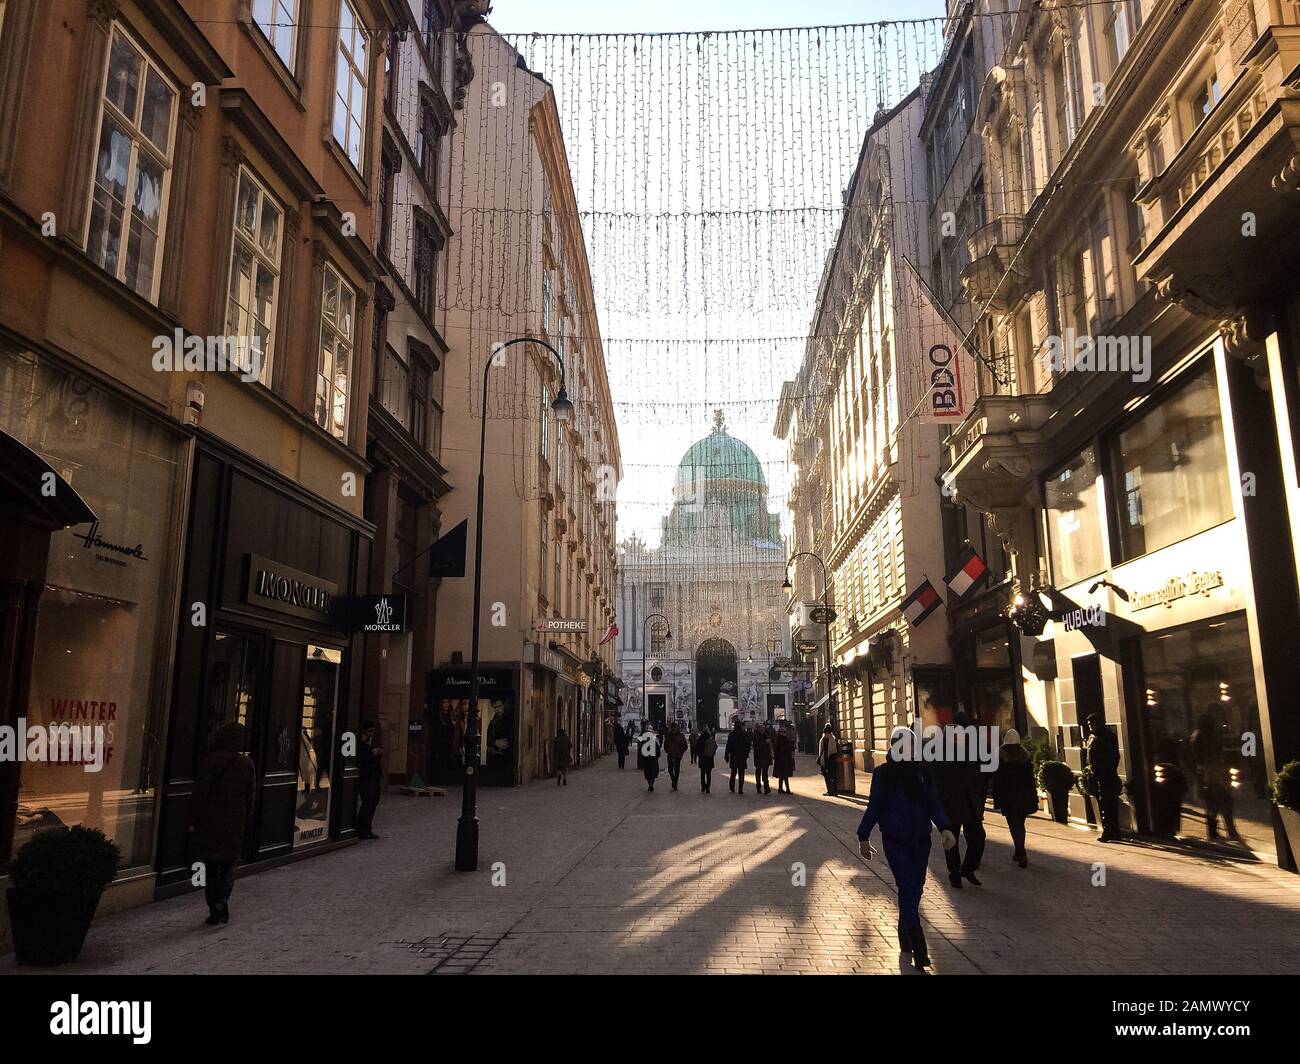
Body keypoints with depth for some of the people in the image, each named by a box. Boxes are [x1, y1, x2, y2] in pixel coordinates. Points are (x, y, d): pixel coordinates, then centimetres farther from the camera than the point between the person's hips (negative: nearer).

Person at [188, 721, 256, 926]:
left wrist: (193, 820, -4)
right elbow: (250, 796, 5)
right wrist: (245, 820, 14)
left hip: (209, 822, -2)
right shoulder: (247, 763, 0)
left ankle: (214, 912, 10)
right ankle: (222, 899, -8)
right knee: (228, 865, 15)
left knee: (211, 867, 8)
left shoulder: (211, 760, -10)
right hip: (234, 822, 2)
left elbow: (200, 792, -11)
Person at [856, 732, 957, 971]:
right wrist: (863, 837, 2)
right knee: (908, 889, -12)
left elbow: (934, 805, 5)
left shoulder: (923, 773, 4)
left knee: (915, 890, 10)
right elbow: (874, 807, 1)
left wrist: (945, 828, -11)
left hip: (921, 840, 4)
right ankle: (919, 951, -10)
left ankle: (905, 937, 29)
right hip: (895, 841, -3)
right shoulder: (883, 773, -3)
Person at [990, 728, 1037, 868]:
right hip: (1024, 797, 4)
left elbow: (997, 779, -10)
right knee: (1020, 824, 17)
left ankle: (1021, 855, -10)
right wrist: (1033, 798, 9)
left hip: (1008, 797, -4)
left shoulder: (1000, 756, -10)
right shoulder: (1025, 756, 2)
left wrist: (996, 799, -5)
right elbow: (1030, 778, 4)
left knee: (1014, 826, -1)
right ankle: (1019, 853, 25)